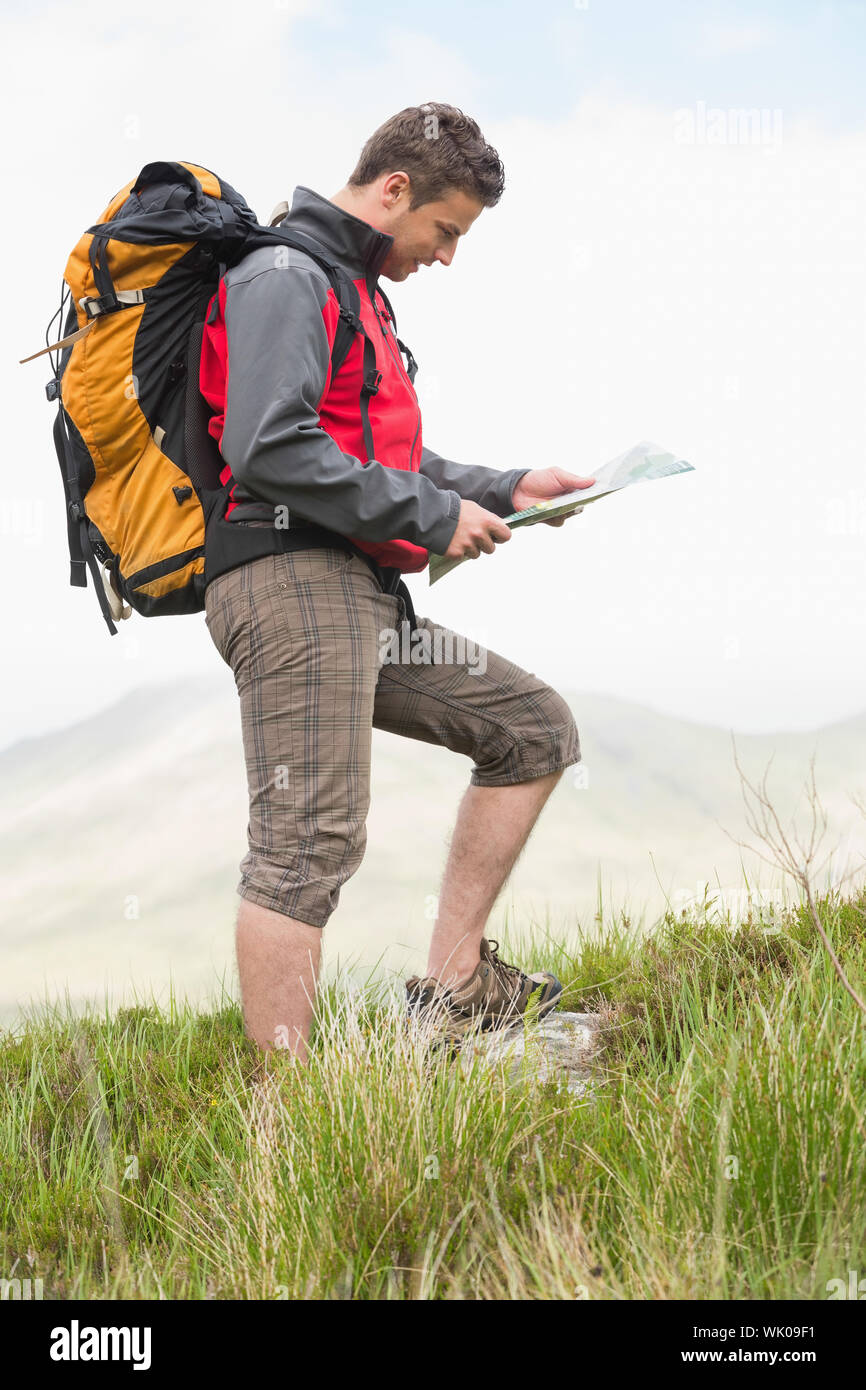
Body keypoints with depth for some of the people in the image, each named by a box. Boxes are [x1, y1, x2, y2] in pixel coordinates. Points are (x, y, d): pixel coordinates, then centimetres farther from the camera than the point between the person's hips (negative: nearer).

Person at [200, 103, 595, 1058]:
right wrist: (431, 516, -15)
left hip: (364, 600, 10)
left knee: (536, 729, 12)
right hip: (292, 581, -10)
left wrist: (503, 489, 18)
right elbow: (267, 449, -22)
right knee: (312, 841, -16)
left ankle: (455, 982, 11)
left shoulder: (355, 290, 26)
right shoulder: (285, 275, -7)